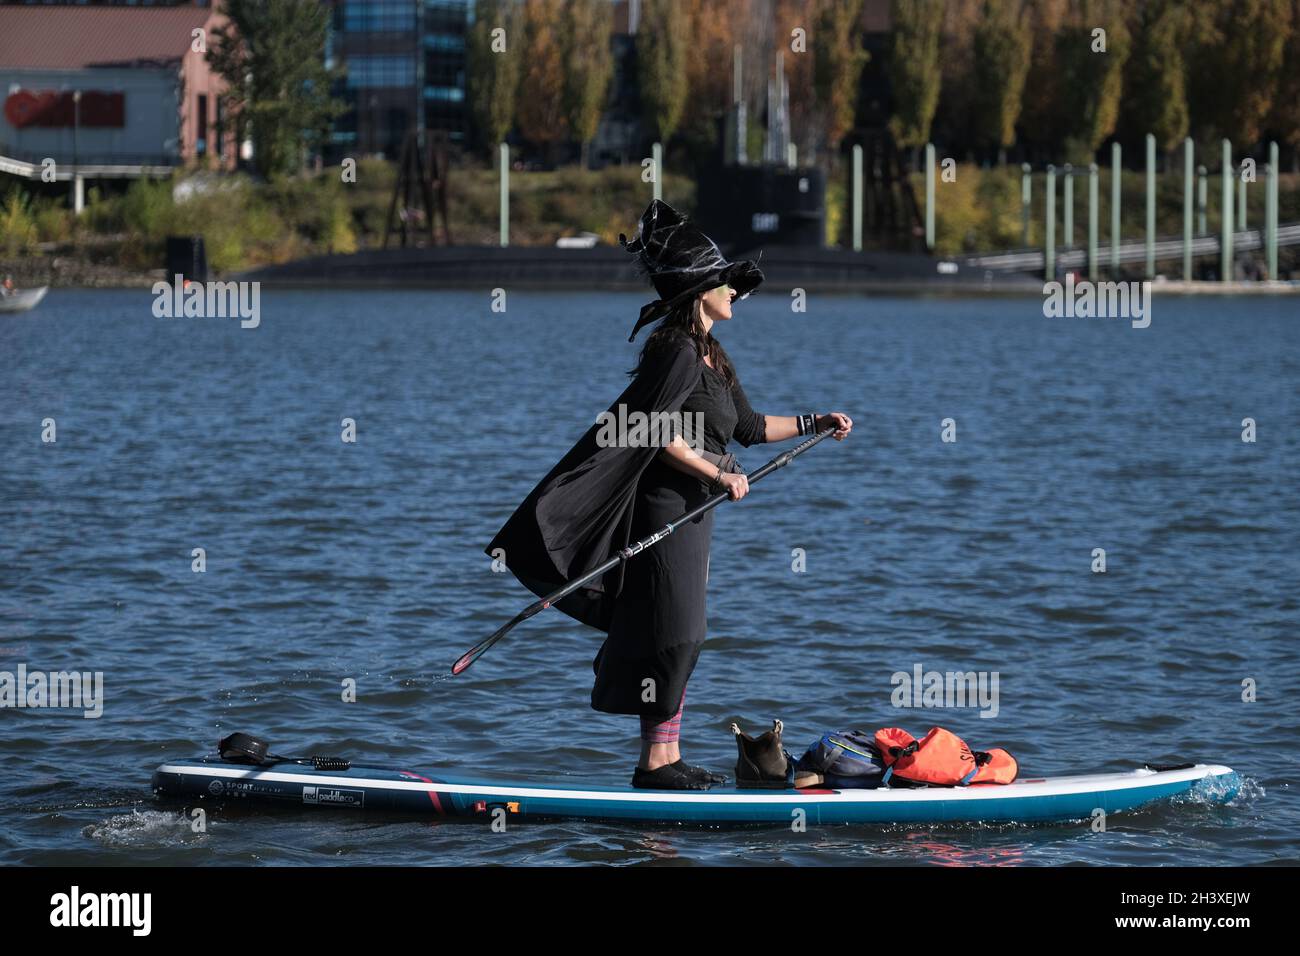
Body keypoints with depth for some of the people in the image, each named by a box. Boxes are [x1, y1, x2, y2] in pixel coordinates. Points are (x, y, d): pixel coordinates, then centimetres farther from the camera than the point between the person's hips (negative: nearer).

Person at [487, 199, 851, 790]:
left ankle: (668, 759, 14)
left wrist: (816, 424, 25)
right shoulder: (678, 352, -15)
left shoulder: (711, 357, 16)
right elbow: (657, 431, -22)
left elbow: (748, 427, 25)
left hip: (692, 511, 10)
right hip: (667, 505, -10)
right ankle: (655, 763, -6)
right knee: (671, 635, -9)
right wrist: (719, 474, -20)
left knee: (682, 637, 11)